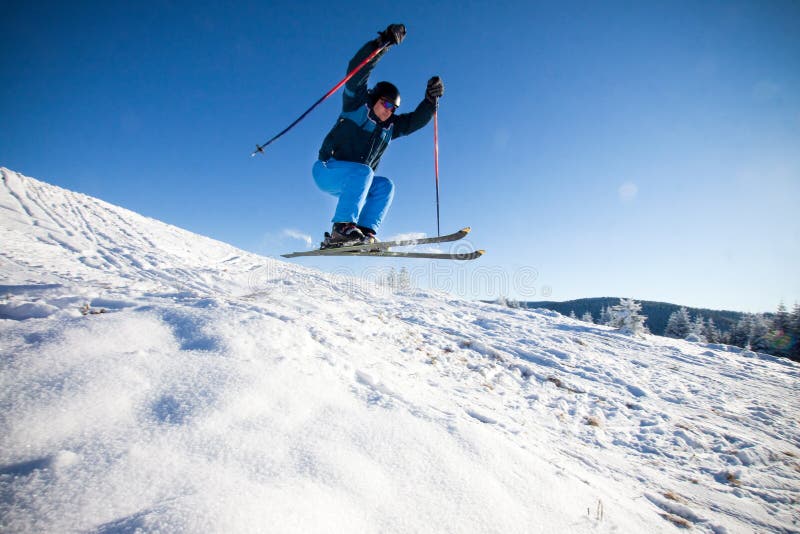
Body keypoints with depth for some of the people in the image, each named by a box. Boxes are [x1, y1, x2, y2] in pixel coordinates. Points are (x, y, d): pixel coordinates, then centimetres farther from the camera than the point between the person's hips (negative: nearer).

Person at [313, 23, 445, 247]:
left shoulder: (390, 126, 16)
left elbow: (416, 120, 14)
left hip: (355, 181, 7)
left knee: (385, 186, -11)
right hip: (327, 170, -7)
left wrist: (431, 99, -2)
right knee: (363, 172, -31)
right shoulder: (356, 105, -1)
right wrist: (384, 42, -21)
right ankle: (342, 229, -37)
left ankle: (366, 231, -21)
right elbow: (356, 71, -14)